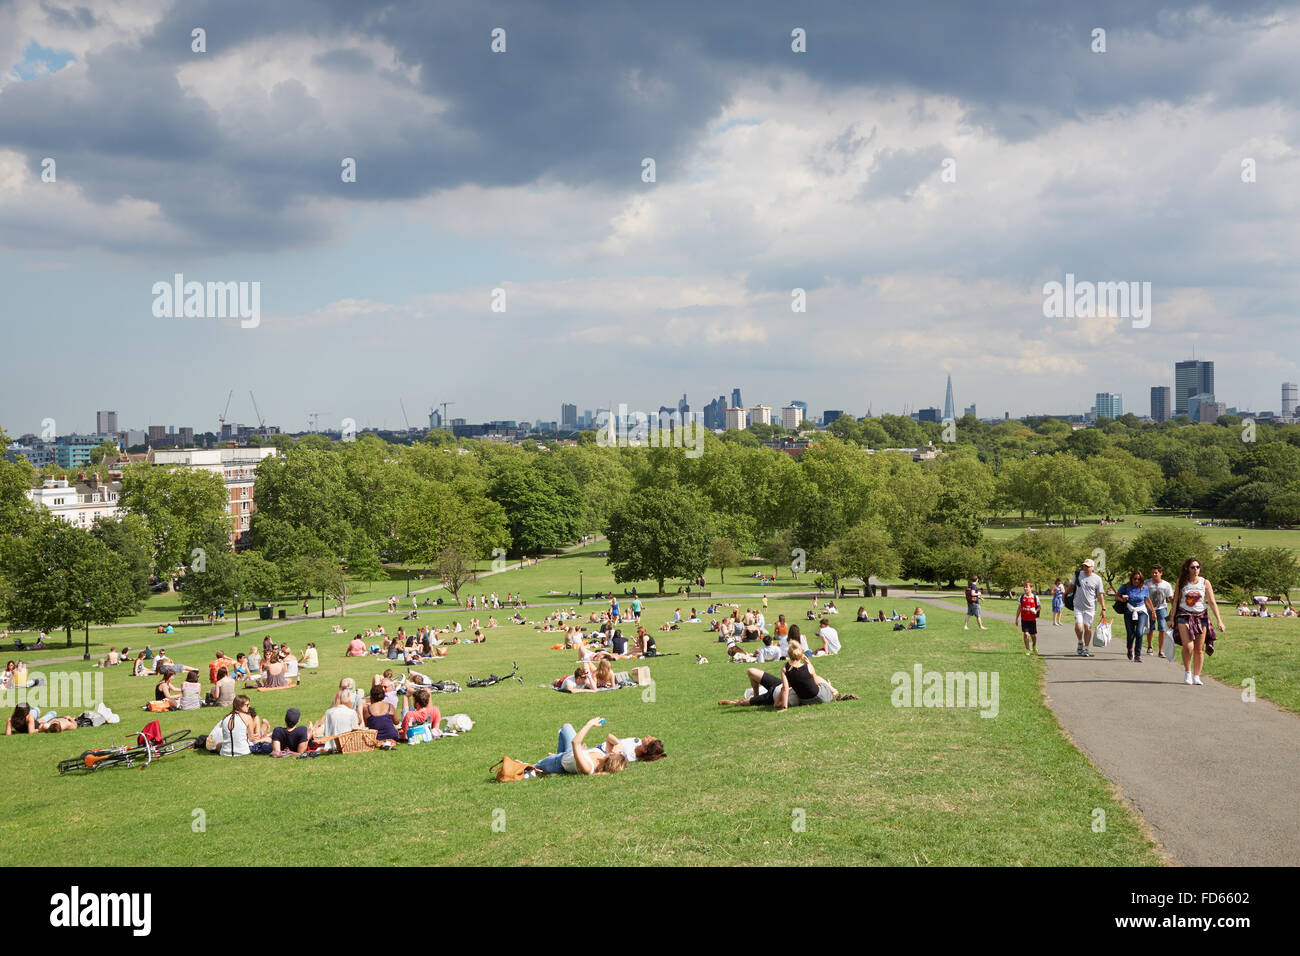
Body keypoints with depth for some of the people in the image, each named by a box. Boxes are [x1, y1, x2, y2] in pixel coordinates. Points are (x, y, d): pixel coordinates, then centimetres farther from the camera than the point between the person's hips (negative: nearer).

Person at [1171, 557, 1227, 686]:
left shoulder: (1205, 582, 0)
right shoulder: (1182, 582, 0)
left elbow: (1212, 603, -1)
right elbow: (1175, 600, 6)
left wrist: (1219, 621, -6)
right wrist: (1172, 618, 5)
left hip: (1201, 616, 1)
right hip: (1184, 615, -1)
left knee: (1199, 649, 2)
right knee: (1188, 646, -16)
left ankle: (1196, 676, 14)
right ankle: (1187, 673, 5)